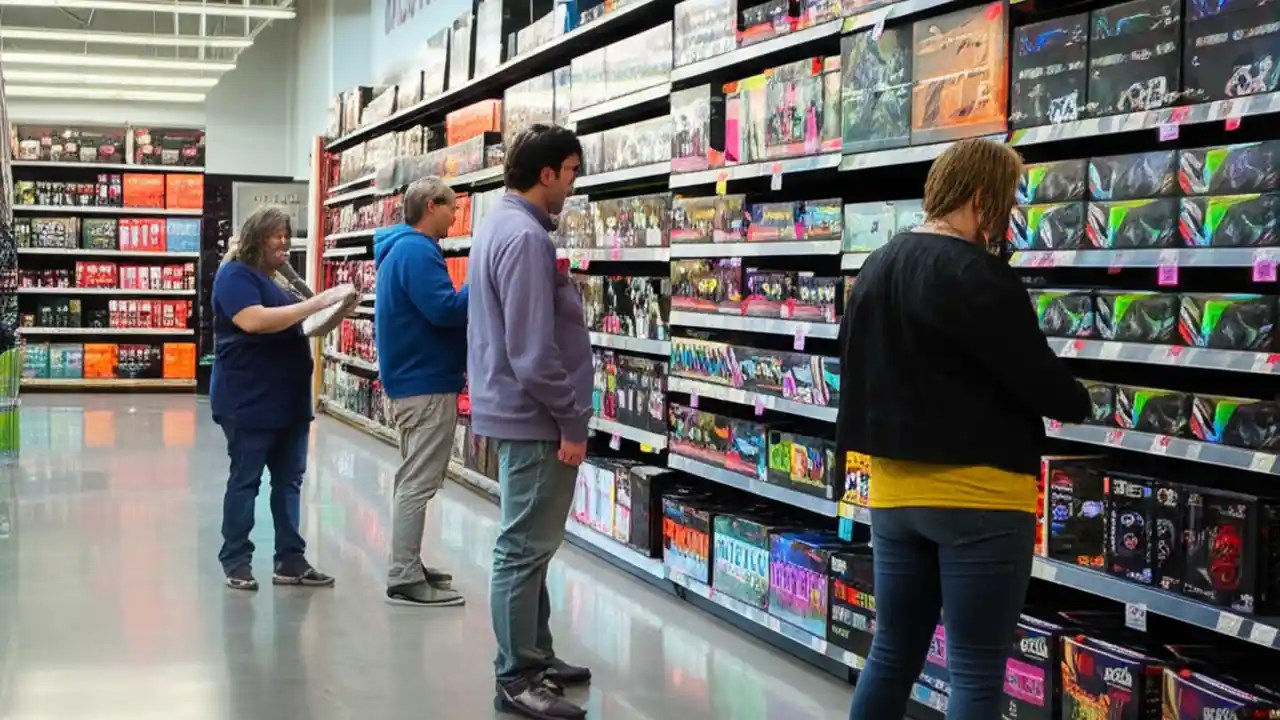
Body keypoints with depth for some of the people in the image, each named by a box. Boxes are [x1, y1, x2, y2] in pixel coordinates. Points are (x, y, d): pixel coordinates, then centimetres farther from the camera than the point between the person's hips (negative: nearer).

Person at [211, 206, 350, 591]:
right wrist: (316, 303, -25)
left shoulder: (278, 278, 16)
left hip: (289, 399, 8)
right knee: (245, 481, 1)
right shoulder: (235, 275, -9)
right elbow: (255, 321, -26)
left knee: (289, 481, 8)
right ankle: (236, 561, 10)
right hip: (249, 401, -8)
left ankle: (291, 561, 12)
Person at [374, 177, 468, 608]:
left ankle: (408, 567, 25)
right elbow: (445, 310, -25)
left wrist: (472, 292, 9)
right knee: (418, 484, -7)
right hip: (426, 384, -11)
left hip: (410, 380, 11)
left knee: (413, 481, 18)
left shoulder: (401, 248, 16)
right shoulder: (417, 250, -17)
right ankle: (404, 581, -4)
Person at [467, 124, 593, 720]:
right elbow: (535, 350, -25)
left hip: (517, 411, 11)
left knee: (529, 544, 17)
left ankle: (535, 657, 27)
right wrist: (573, 420, -17)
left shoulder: (500, 224, 14)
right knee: (526, 548, -4)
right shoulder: (525, 237, -20)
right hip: (534, 417, -11)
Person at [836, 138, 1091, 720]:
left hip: (894, 490, 8)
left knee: (892, 654, 16)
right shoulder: (975, 274, -17)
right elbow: (1038, 376, -13)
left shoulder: (876, 267, 9)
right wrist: (1077, 404, 7)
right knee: (976, 673, 0)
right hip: (977, 497, -8)